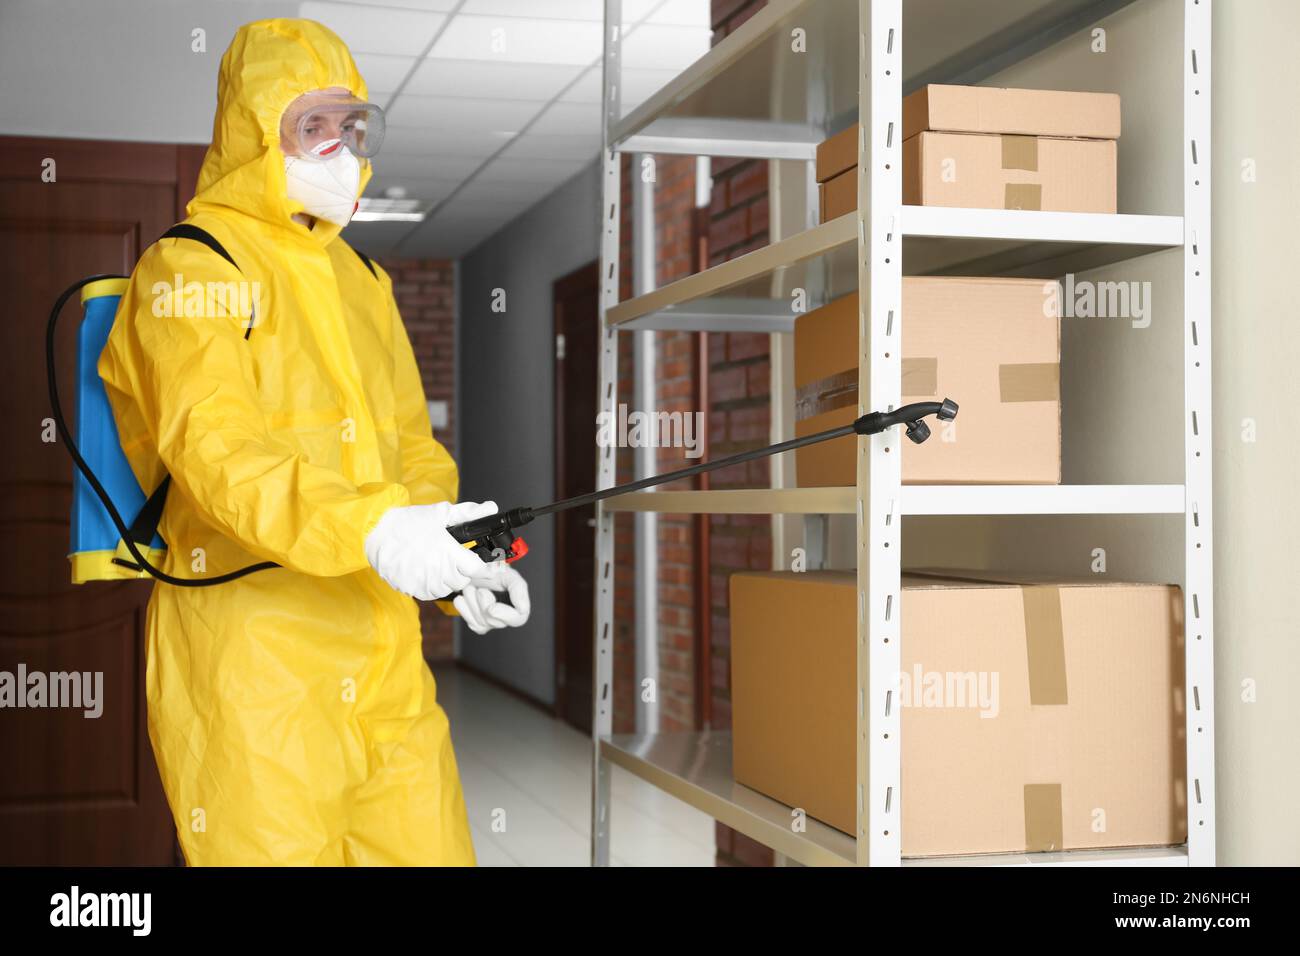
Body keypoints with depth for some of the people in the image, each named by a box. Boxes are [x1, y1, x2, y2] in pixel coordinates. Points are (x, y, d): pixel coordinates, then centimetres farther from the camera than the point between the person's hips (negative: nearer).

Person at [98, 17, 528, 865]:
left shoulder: (363, 279, 20)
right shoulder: (191, 270, -5)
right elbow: (212, 447, -20)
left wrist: (459, 568, 0)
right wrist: (368, 531, -35)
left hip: (385, 663, 7)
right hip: (252, 665, -7)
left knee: (432, 845, 7)